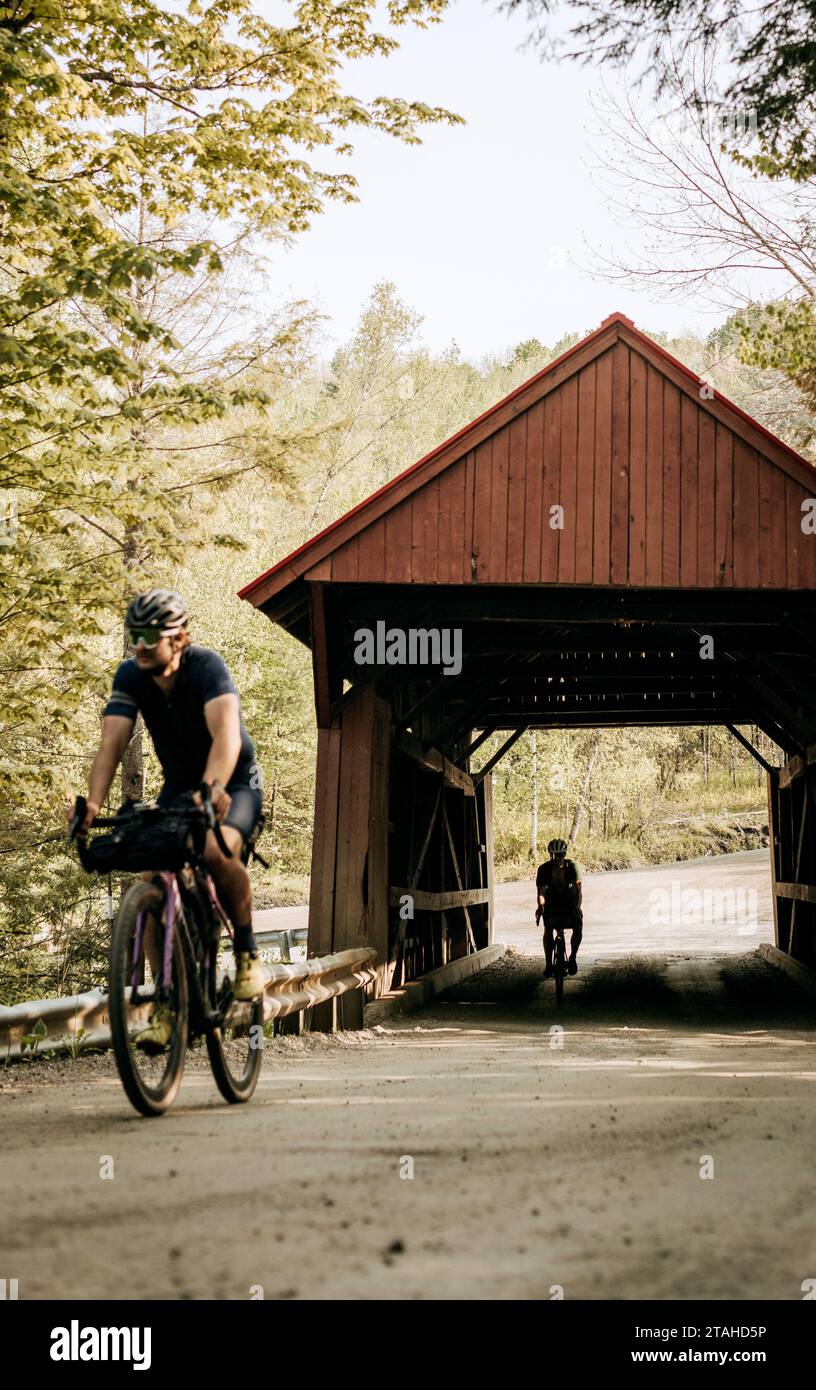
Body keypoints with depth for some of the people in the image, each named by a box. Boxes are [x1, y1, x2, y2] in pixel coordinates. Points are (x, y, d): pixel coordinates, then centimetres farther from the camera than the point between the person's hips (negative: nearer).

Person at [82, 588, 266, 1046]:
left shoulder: (206, 666, -27)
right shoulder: (131, 677, -13)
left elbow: (226, 734, -43)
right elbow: (112, 743, -23)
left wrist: (212, 789, -61)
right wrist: (93, 802, -41)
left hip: (235, 785, -5)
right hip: (178, 786, 5)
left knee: (216, 852, -34)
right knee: (152, 881, -14)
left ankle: (247, 950, -10)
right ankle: (169, 1000, -4)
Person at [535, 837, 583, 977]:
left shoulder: (571, 866, -15)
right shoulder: (544, 869, -14)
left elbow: (577, 887, -22)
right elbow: (541, 891, -19)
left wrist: (577, 906, -38)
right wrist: (541, 906, -40)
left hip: (569, 902, 0)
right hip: (552, 903, 0)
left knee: (578, 926, -24)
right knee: (548, 929, -25)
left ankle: (572, 958, -3)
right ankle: (548, 964, -16)